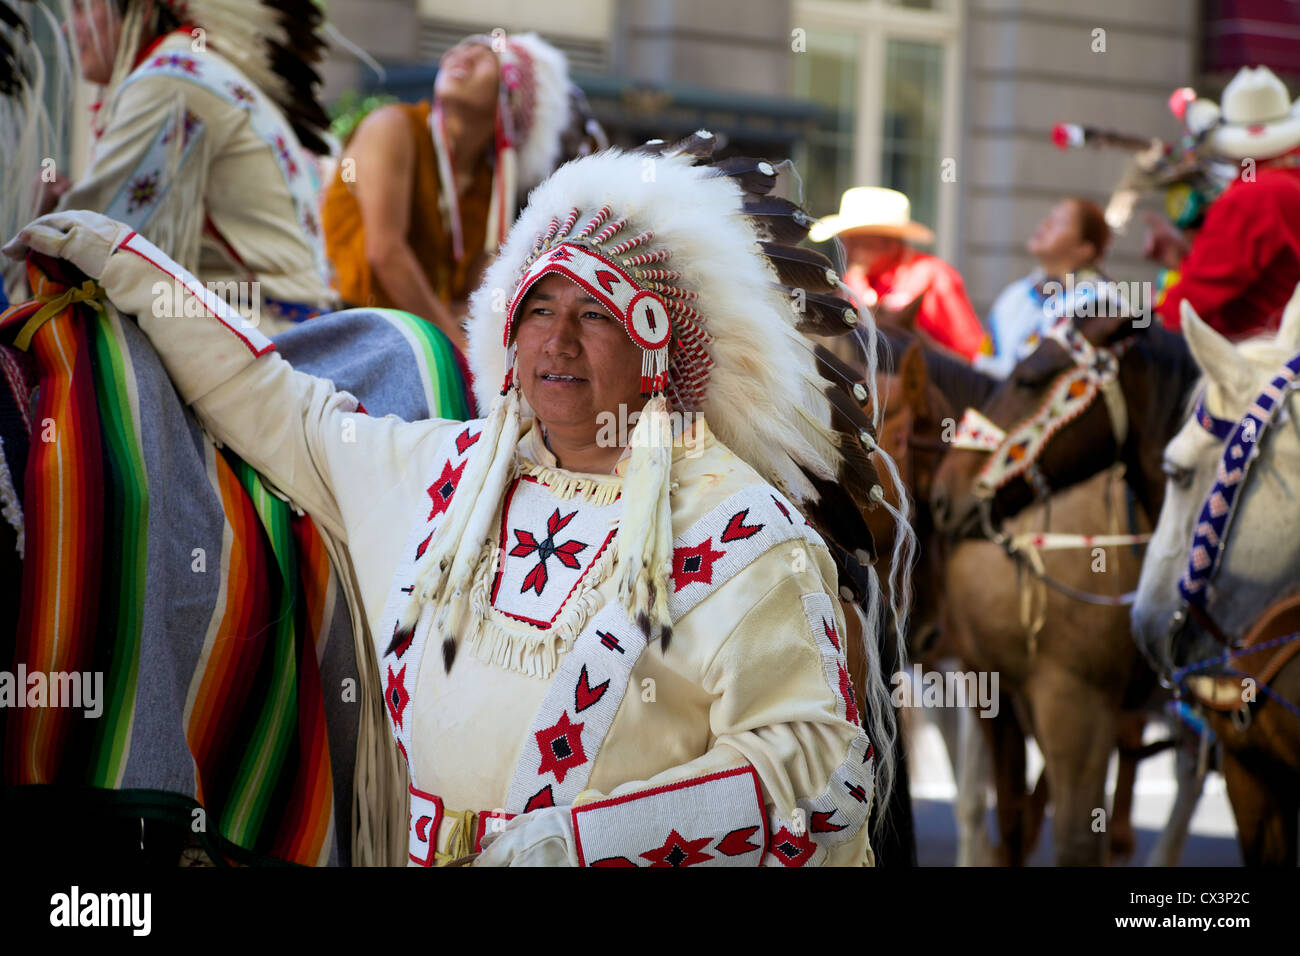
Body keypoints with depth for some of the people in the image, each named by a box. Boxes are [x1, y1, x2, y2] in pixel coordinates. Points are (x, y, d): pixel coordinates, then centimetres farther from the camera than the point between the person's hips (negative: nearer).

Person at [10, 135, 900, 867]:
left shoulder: (742, 533, -6)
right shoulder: (441, 472, 12)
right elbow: (274, 406, 27)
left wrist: (579, 839, -19)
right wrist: (120, 260, 31)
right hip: (426, 846, 4)